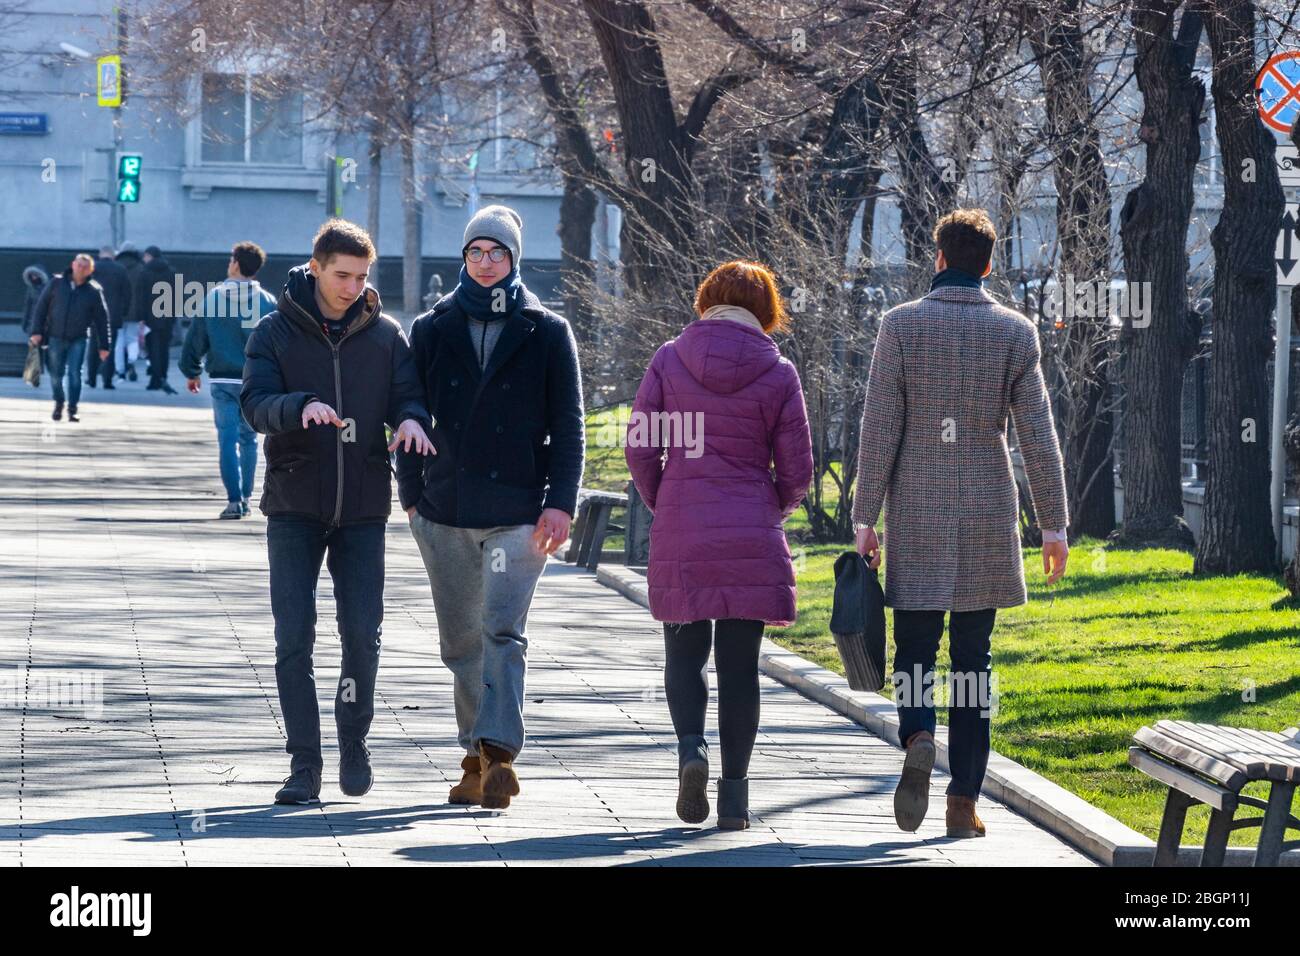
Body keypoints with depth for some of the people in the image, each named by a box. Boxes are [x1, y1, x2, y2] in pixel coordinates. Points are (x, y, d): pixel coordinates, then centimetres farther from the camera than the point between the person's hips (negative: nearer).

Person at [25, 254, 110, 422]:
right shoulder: (57, 283, -2)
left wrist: (103, 346, -1)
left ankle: (72, 410, -1)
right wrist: (36, 331, -7)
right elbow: (40, 306, 1)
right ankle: (58, 403, 30)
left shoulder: (94, 291, -2)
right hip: (56, 337, 1)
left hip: (78, 340, -1)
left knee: (75, 373, -10)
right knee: (56, 375, 6)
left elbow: (101, 319, 1)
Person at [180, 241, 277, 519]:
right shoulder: (268, 301, 0)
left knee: (228, 439, -2)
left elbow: (195, 338, 2)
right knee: (249, 438, 15)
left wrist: (191, 371, 14)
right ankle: (245, 496, 17)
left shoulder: (213, 298, -2)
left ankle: (234, 499, -13)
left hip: (223, 379, -1)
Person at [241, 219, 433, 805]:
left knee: (362, 634, -1)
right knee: (294, 636, -5)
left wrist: (411, 419, -21)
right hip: (295, 507, -1)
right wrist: (301, 407, -32)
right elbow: (255, 404, -10)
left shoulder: (385, 335, 6)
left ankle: (354, 741, 23)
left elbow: (408, 396, 3)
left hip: (363, 510, 1)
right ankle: (304, 766, 1)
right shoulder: (276, 332, 0)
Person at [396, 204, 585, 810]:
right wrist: (412, 496, 7)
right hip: (445, 511, 3)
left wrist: (560, 503, -7)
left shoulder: (547, 333, 4)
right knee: (461, 641, 8)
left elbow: (567, 425, 3)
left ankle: (497, 752, -24)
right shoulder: (433, 330, 9)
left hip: (519, 512, -3)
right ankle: (478, 758, 16)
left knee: (503, 633, -15)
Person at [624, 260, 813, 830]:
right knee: (739, 662, 6)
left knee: (684, 650, 14)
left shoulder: (669, 360, 0)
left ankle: (691, 746, -12)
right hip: (751, 540, 0)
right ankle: (734, 797, 5)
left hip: (678, 533, 0)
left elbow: (640, 448, 0)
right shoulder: (778, 374, -1)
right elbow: (796, 470, 2)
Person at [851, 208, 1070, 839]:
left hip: (916, 516, -1)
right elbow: (1038, 435, -1)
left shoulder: (902, 325, -3)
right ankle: (964, 803, 5)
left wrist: (865, 518, 0)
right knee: (973, 656, 7)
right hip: (988, 517, 1)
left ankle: (918, 739, -23)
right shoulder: (1015, 331, 1)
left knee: (914, 646, 8)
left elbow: (879, 427, -5)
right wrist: (1054, 525, 4)